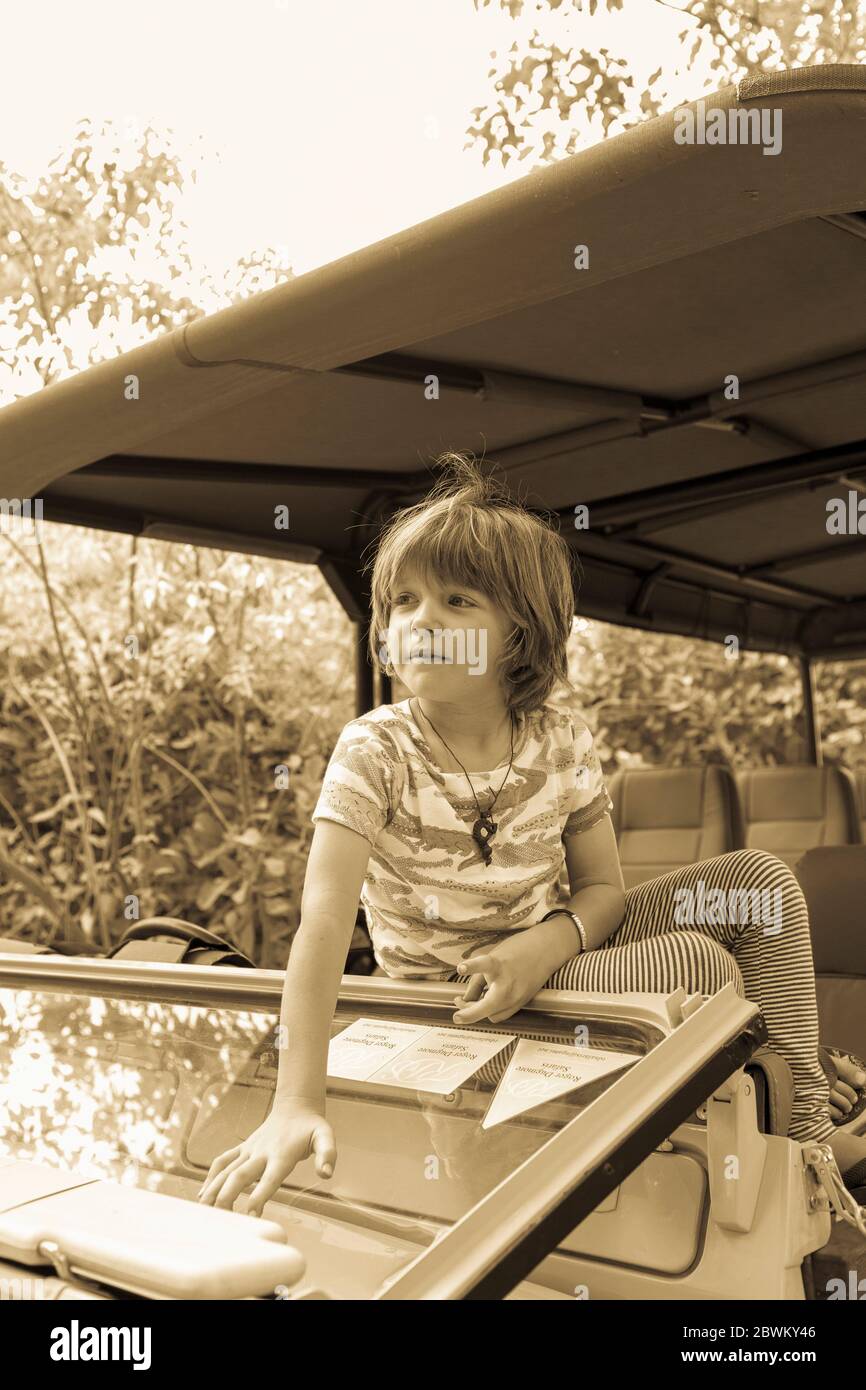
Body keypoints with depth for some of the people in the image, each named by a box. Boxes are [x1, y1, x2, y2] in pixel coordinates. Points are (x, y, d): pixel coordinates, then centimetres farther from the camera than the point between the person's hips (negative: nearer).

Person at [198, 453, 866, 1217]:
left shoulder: (561, 740, -10)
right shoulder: (375, 752, -22)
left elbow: (602, 887, -2)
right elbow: (323, 924, -31)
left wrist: (543, 946, -25)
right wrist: (296, 1105, -38)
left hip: (553, 951, 5)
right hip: (457, 997, -5)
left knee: (762, 877, -6)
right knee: (700, 964, -22)